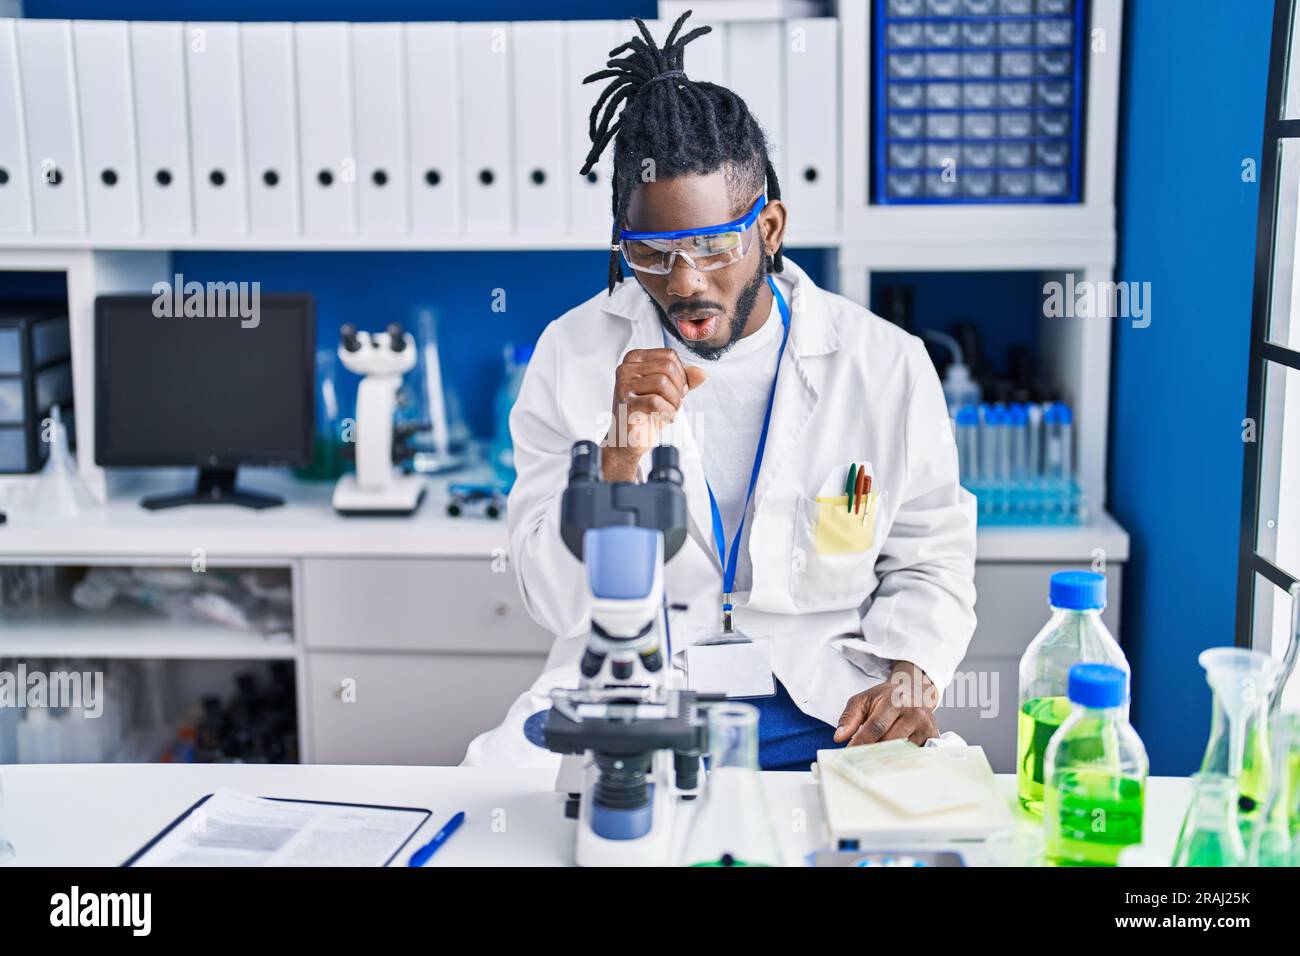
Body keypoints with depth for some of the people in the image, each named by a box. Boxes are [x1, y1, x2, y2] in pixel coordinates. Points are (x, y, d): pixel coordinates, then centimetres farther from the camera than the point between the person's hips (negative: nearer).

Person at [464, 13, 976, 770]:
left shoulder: (886, 363, -1)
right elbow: (560, 604, -4)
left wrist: (911, 676, -10)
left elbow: (929, 560, 10)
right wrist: (620, 453, -20)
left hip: (824, 701, -1)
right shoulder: (574, 355, -1)